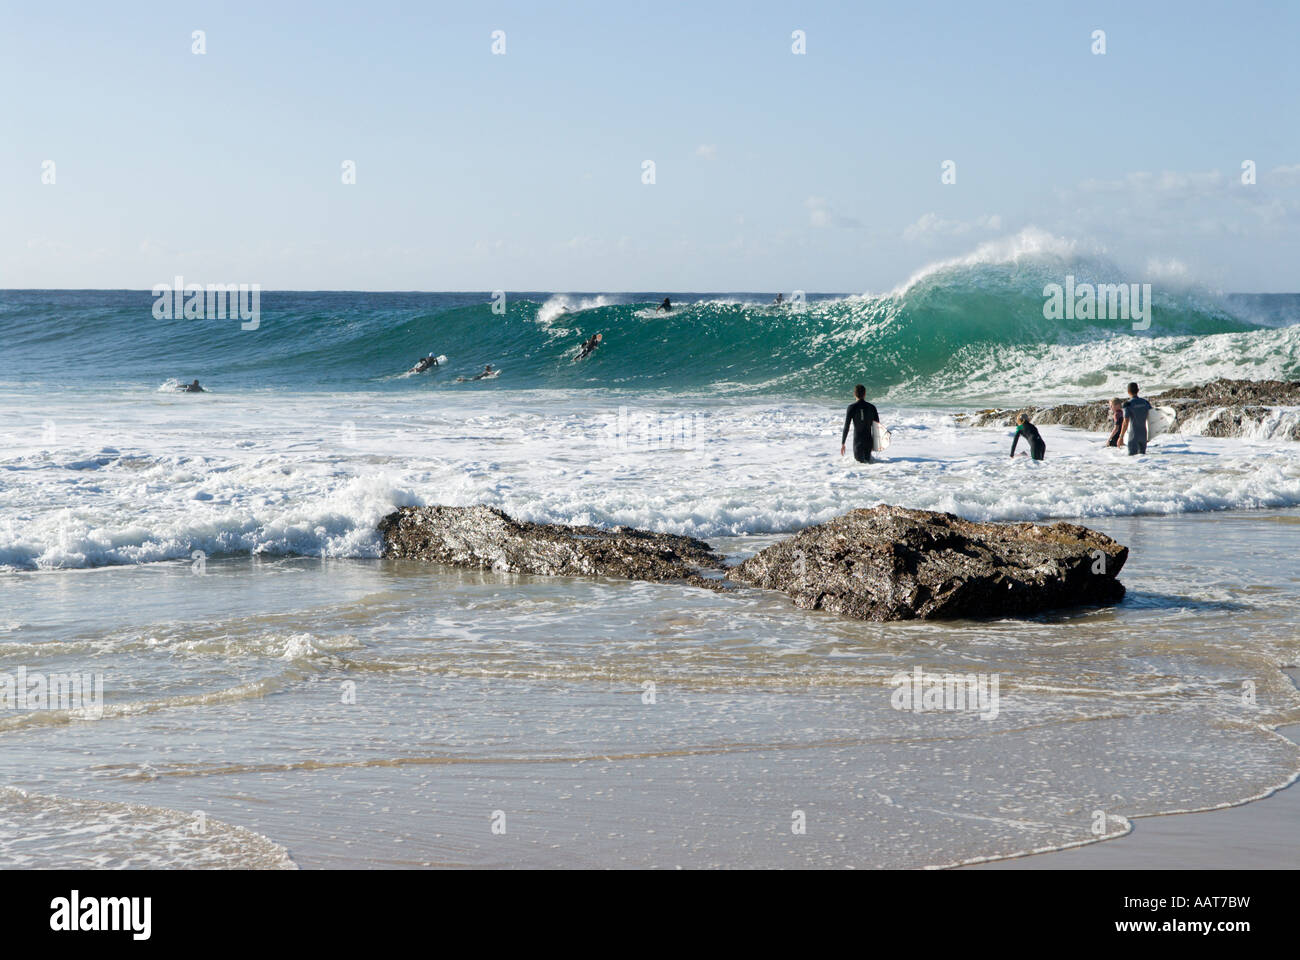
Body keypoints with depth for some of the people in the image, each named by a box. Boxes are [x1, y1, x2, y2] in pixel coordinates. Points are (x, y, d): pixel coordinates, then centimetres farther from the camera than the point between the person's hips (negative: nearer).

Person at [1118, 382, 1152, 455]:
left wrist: (1121, 437, -12)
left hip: (1133, 435, -5)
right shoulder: (1145, 402, 4)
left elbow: (1126, 422, -17)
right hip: (1144, 434, 5)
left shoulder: (1128, 404, -11)